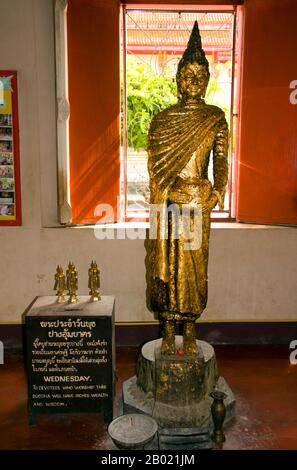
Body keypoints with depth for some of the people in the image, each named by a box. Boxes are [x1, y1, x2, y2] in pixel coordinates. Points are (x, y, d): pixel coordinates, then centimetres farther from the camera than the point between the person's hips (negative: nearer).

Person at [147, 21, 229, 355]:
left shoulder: (216, 118, 6)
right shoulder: (162, 119, 6)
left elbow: (221, 161, 5)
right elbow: (154, 164, 4)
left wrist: (216, 193, -7)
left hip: (199, 204, 0)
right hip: (167, 203, 1)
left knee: (194, 265, 4)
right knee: (167, 262, 4)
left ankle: (190, 333, 20)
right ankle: (169, 331, 18)